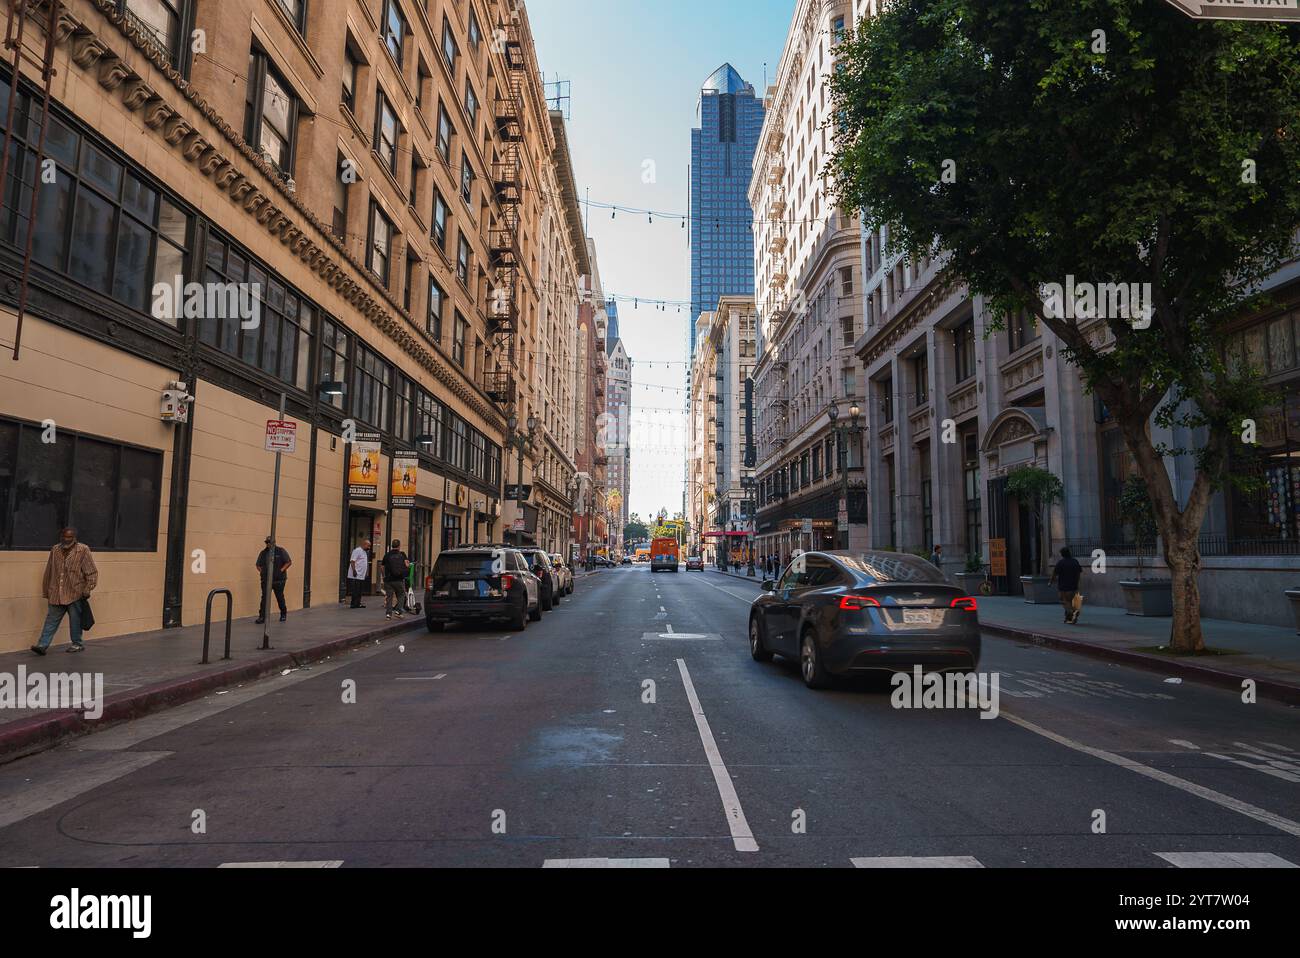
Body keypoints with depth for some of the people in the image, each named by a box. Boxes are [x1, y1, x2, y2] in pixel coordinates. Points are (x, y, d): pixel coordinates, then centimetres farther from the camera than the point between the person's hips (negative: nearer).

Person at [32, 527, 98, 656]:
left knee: (75, 621, 6)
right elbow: (48, 572, 16)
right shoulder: (55, 550, 8)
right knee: (51, 620, 5)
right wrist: (46, 591, 16)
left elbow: (92, 573, -6)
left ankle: (77, 644, 17)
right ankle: (42, 645, 6)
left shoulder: (83, 550, -5)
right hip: (56, 595, 4)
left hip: (75, 595, -4)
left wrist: (87, 590, -10)